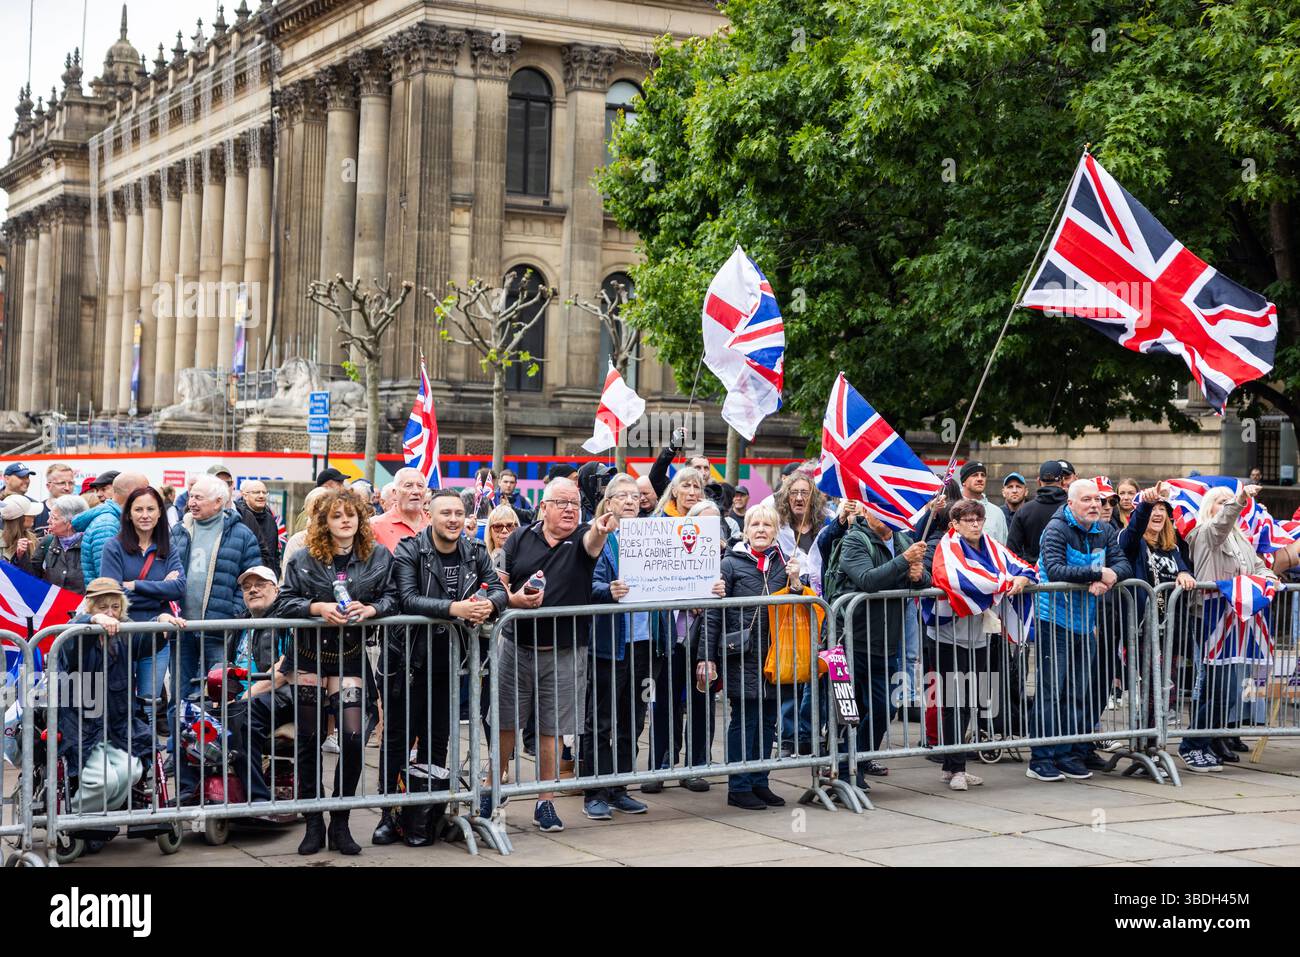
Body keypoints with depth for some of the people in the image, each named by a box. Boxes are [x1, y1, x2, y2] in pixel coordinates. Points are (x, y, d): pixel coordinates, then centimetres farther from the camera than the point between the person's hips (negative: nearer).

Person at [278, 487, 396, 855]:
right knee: (308, 740, 5)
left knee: (352, 738, -7)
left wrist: (369, 609, -20)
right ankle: (313, 824, 17)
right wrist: (319, 608, -20)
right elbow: (286, 600, -5)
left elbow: (391, 597, 0)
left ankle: (339, 824, 10)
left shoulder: (379, 556, 1)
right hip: (309, 655, 0)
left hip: (349, 657, 0)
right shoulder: (304, 559, -2)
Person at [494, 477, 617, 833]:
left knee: (551, 730, 5)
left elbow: (592, 543, -26)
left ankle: (545, 803, 16)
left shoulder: (582, 538, -2)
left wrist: (601, 529, -49)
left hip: (564, 654, -1)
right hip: (517, 648, 1)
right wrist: (512, 599, -17)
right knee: (504, 723, 9)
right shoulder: (521, 538, 4)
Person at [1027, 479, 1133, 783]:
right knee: (1051, 690, -6)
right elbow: (1054, 570, -23)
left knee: (1081, 692, 9)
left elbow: (1124, 565, 1)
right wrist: (1097, 573, -23)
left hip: (1086, 623, 6)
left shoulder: (1105, 532, 9)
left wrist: (1108, 578, -20)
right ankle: (1041, 760, -2)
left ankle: (1072, 754, 17)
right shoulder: (1056, 529, -10)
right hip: (1055, 620, -6)